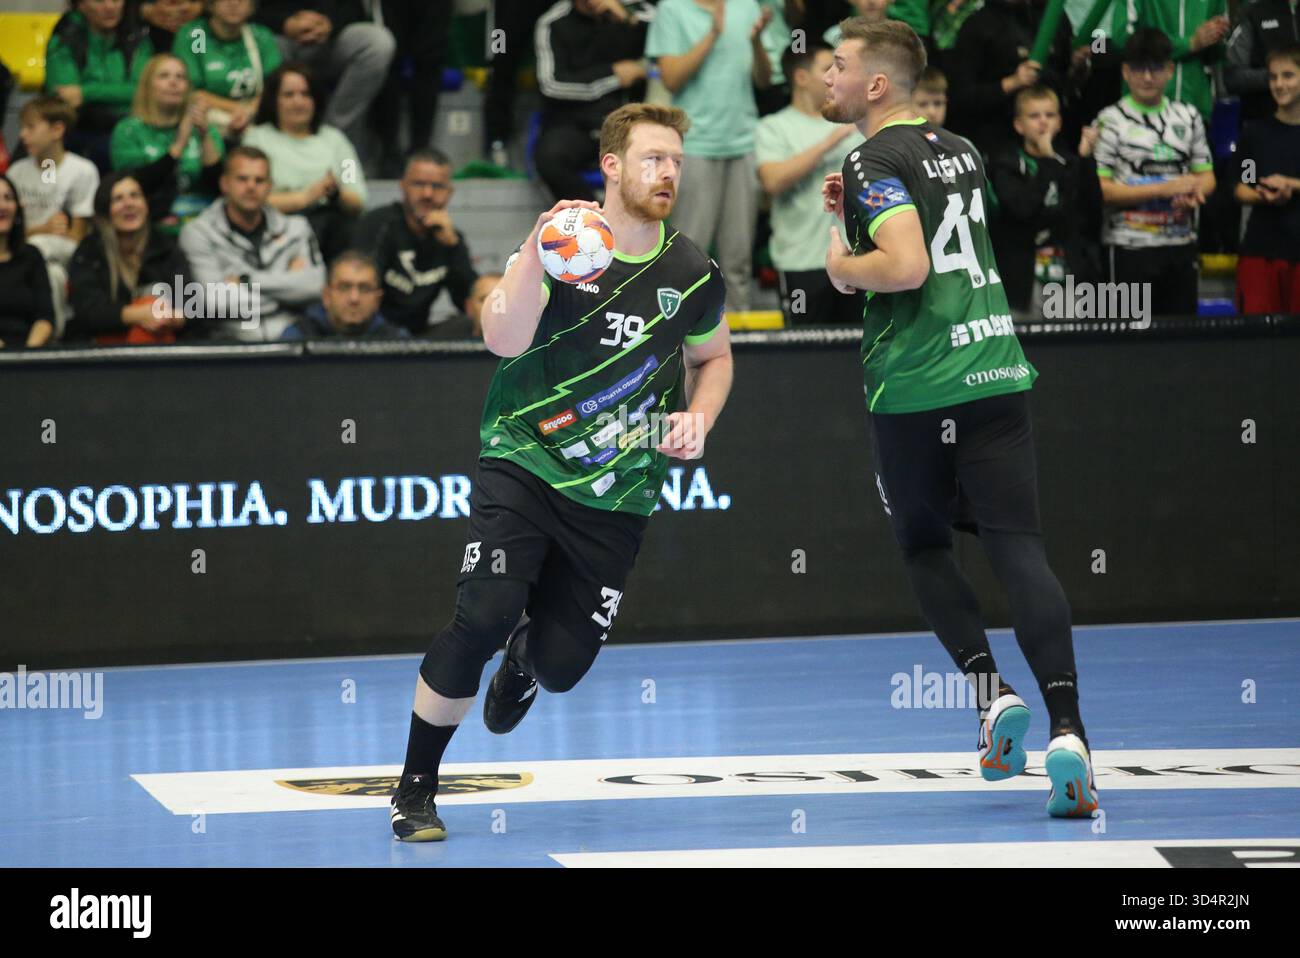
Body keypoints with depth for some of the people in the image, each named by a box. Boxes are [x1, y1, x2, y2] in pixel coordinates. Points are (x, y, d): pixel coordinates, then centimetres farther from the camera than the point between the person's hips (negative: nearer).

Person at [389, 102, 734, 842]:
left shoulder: (694, 274, 1)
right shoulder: (558, 245, -8)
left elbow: (713, 357, 20)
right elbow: (504, 341, -24)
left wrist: (697, 418, -1)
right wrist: (536, 250, -36)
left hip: (615, 497, 3)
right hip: (523, 467, -3)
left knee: (564, 666, 0)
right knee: (483, 616, -23)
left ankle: (526, 653, 42)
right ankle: (416, 788, -6)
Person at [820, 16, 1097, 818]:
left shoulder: (876, 161, -8)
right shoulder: (961, 152, 16)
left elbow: (906, 268, -22)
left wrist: (841, 265, -4)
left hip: (916, 389, -5)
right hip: (997, 372, 5)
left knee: (924, 546, 17)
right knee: (1019, 550, -4)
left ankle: (991, 690, 2)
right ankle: (1067, 728, -20)